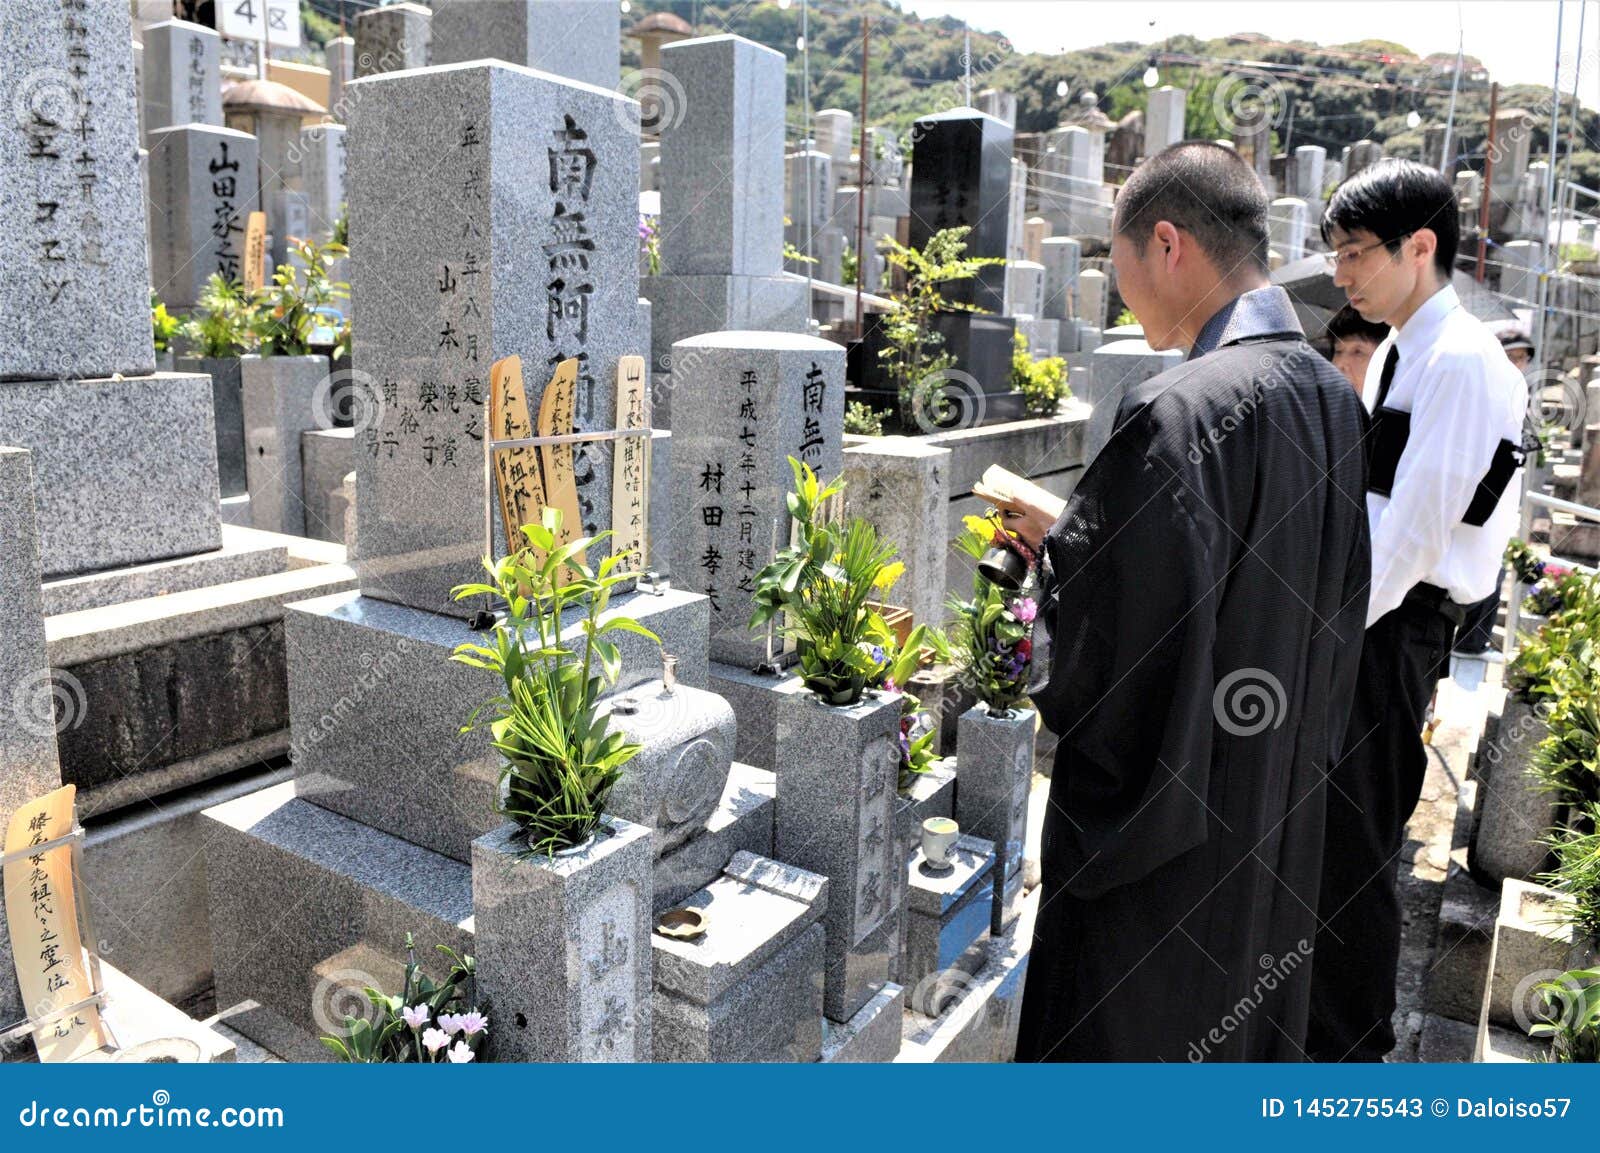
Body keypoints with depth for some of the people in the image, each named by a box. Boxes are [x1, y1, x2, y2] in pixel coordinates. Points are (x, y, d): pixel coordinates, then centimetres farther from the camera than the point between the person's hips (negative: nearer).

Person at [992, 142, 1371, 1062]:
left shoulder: (1177, 414, -26)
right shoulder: (1333, 397, 1)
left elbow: (1108, 633, -26)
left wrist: (1059, 539, -6)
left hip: (1162, 809, -8)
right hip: (1283, 804, 8)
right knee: (1250, 1021, 26)